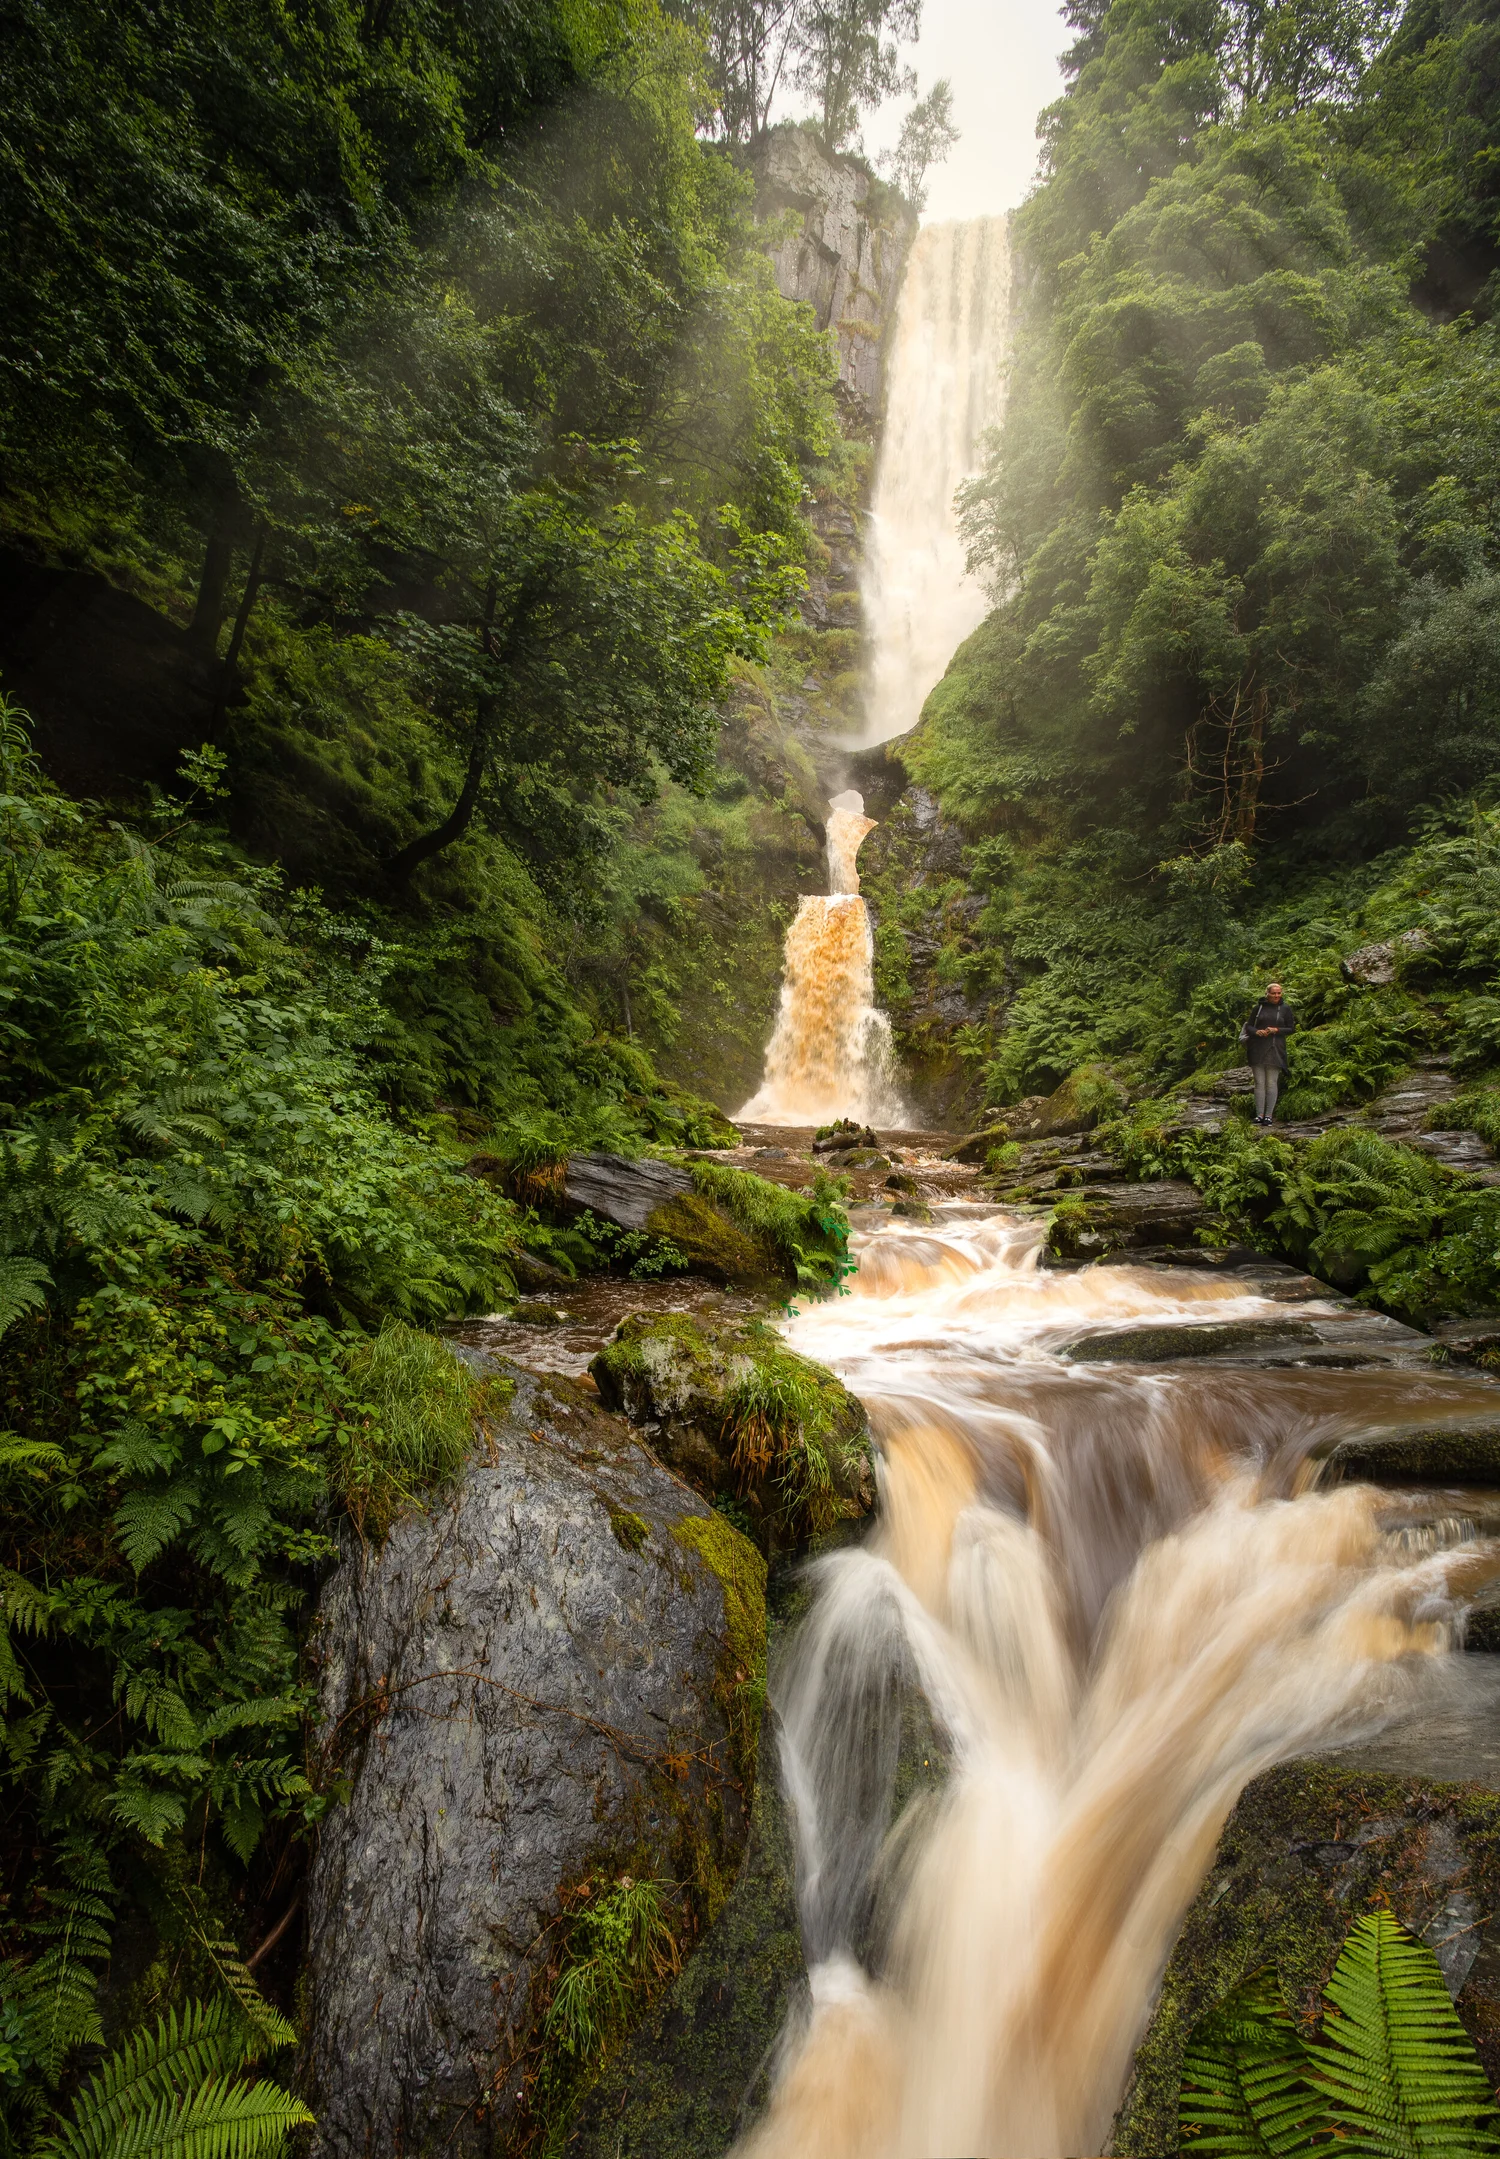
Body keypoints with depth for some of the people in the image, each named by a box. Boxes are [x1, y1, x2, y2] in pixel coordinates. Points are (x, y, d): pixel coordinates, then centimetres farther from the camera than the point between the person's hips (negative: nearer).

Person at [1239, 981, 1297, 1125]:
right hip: (1257, 1049, 1)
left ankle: (1269, 1115, 1)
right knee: (1259, 1083, 1)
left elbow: (1291, 1029, 5)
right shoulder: (1259, 1007, 8)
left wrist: (1276, 1030, -12)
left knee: (1271, 1083, -2)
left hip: (1275, 1050, -1)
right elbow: (1249, 1026, 10)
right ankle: (1259, 1114, 3)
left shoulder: (1285, 1009, 5)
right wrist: (1257, 1032, -11)